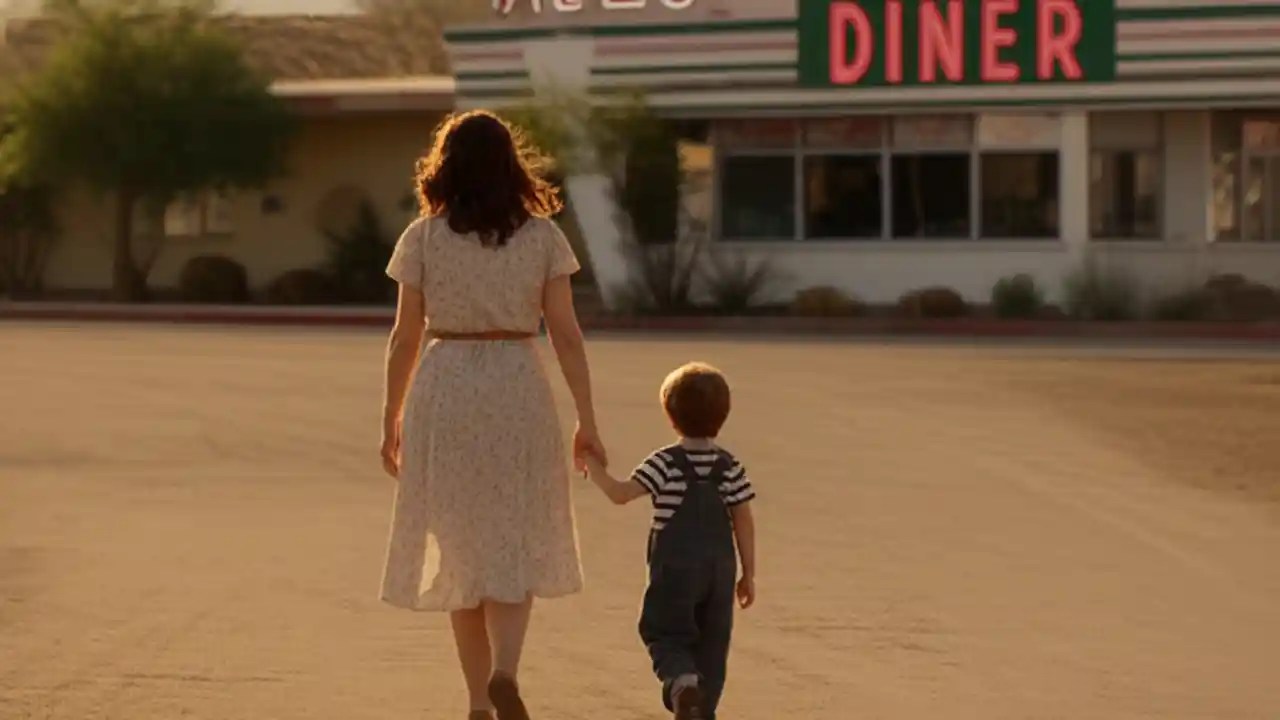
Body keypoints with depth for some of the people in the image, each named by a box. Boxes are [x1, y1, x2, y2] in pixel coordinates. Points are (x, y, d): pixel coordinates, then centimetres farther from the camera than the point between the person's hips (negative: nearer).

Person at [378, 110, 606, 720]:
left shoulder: (423, 239, 0)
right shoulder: (542, 236, 1)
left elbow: (405, 338, 1)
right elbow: (565, 334, -2)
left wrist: (391, 418, 12)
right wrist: (587, 419, 2)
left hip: (445, 389, 0)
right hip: (518, 387, 0)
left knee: (460, 546, 11)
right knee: (514, 544, 8)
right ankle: (504, 671, -16)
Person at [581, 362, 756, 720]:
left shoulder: (666, 463, -10)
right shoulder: (730, 467, 2)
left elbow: (621, 493, -19)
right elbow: (744, 522, 2)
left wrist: (596, 470, -1)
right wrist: (748, 574, 9)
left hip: (675, 568, -4)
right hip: (719, 568, 4)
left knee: (664, 634, 4)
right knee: (711, 643, 12)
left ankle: (682, 679, -24)